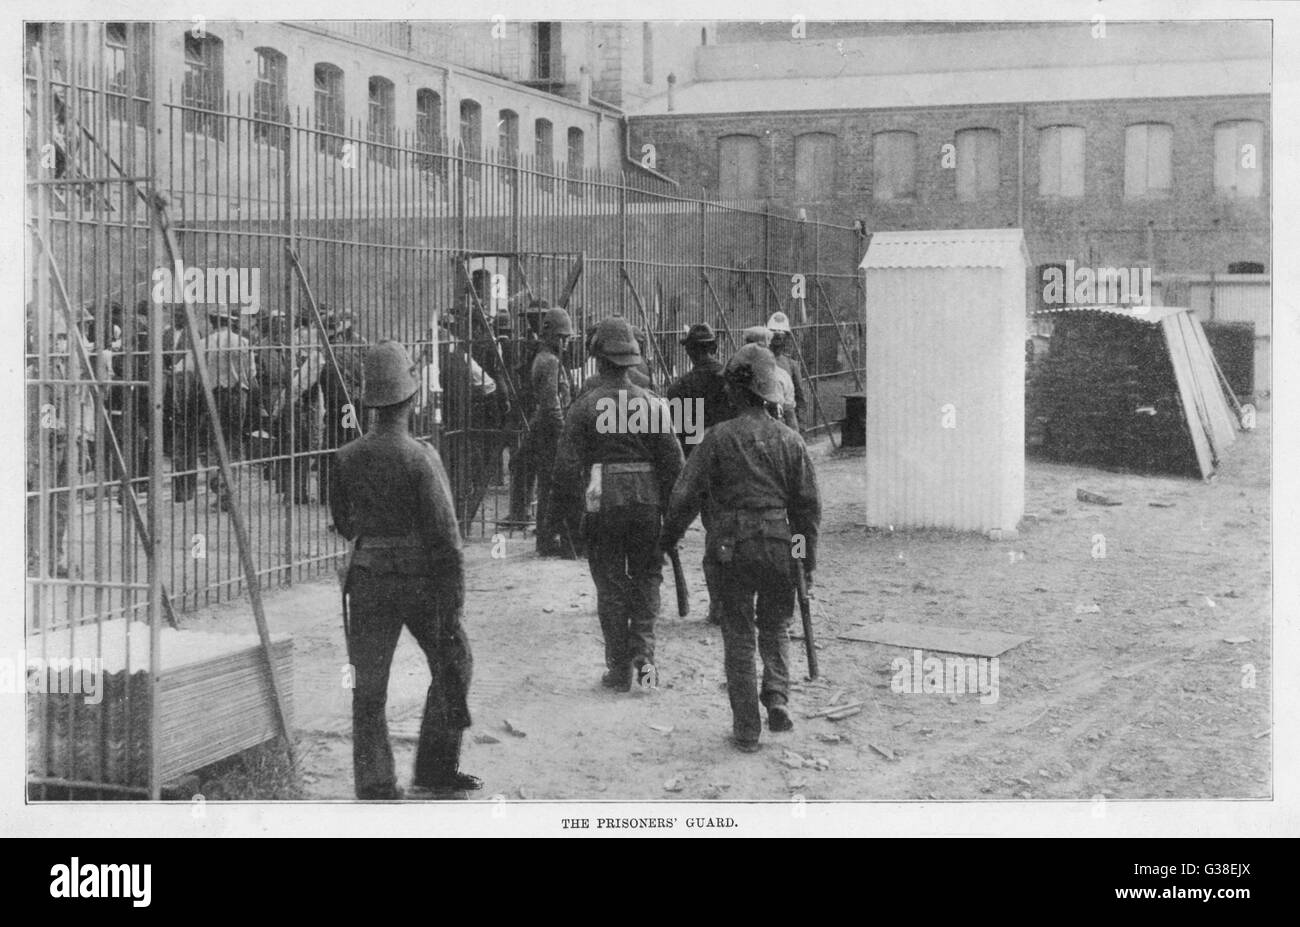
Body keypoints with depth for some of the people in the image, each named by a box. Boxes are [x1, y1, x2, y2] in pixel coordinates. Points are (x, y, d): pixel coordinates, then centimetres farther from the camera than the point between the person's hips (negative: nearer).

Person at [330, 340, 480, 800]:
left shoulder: (347, 458, -3)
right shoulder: (421, 458, -15)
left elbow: (343, 524, 11)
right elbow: (445, 536, -15)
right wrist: (453, 603, -9)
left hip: (368, 577, 3)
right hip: (421, 578, -3)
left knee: (368, 688, 10)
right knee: (452, 664, 18)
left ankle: (375, 787, 10)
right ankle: (434, 771, 22)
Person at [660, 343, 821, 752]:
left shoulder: (719, 438, -7)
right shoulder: (790, 440, 1)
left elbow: (686, 494, -5)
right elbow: (809, 503, 6)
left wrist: (668, 535, 10)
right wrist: (808, 557, 16)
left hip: (734, 548, -2)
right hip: (781, 546, 2)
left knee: (738, 636, 7)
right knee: (775, 627, 21)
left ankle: (747, 729, 7)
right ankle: (777, 699, 2)